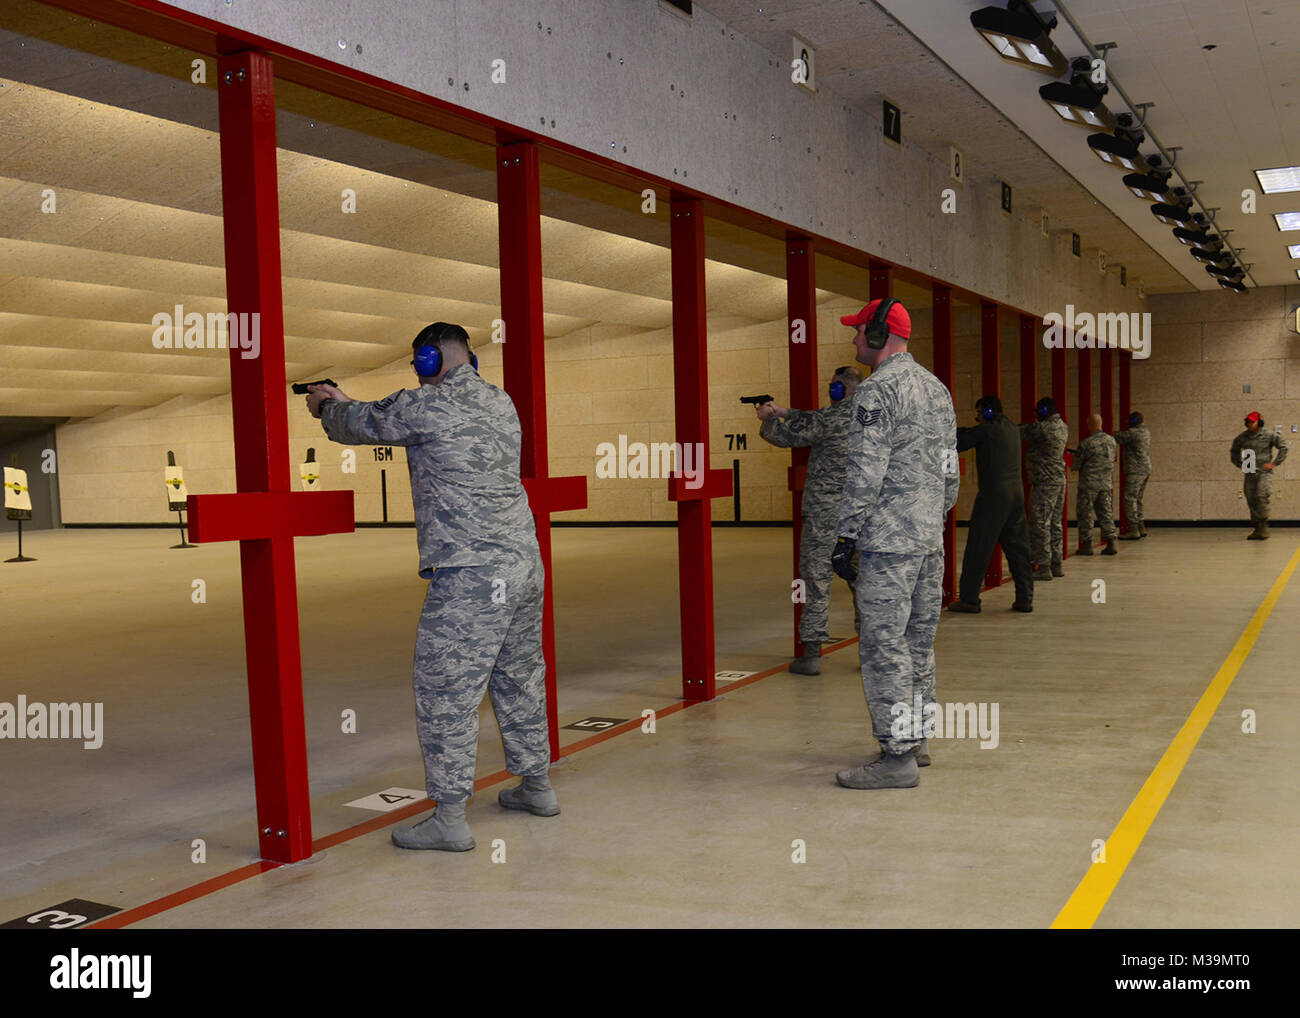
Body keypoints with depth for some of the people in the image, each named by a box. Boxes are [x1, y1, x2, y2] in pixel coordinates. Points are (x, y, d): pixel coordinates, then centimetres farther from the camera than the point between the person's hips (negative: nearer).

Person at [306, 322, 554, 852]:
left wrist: (327, 406, 29)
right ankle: (537, 786, 31)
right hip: (524, 564, 8)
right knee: (520, 680, 19)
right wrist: (344, 401, 33)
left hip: (469, 575, -8)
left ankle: (449, 818, 4)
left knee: (446, 693, 0)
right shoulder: (501, 403, 14)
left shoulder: (425, 405, -9)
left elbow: (356, 425, 6)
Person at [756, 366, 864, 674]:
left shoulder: (831, 418, -12)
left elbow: (784, 435, -3)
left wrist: (768, 418, 18)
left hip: (826, 510, -6)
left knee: (817, 577, 0)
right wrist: (782, 411, 25)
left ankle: (811, 654, 2)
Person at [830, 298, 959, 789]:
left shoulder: (877, 389, -12)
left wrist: (845, 535, -14)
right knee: (917, 640, 15)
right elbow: (952, 472, 19)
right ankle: (916, 740, 24)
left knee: (883, 645, -5)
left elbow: (865, 473, -18)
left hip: (888, 541, -9)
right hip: (930, 539, 9)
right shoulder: (937, 388, 16)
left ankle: (897, 756, -3)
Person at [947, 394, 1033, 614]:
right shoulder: (1013, 429, 13)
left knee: (978, 548, -1)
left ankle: (969, 599, 2)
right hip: (1016, 493, 7)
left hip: (993, 495, -7)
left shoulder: (986, 430, -8)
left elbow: (958, 443, -3)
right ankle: (1025, 598, 9)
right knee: (1018, 547, 10)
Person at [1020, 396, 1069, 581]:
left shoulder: (1041, 428, -16)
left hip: (1045, 482, -9)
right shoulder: (1063, 427, 10)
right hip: (1060, 480, 9)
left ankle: (1043, 567, -5)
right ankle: (1057, 564, 19)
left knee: (1040, 524, -5)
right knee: (1055, 523, 15)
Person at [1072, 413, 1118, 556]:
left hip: (1089, 482, -5)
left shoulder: (1087, 443, -15)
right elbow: (1112, 460, 14)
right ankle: (1111, 542, 5)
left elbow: (1076, 464, -8)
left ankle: (1087, 544, 5)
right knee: (1106, 512, 11)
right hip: (1106, 482, 5)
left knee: (1086, 513, 4)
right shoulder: (1111, 441, 2)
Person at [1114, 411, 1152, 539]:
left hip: (1136, 470, -9)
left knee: (1129, 500, -8)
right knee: (1137, 500, 16)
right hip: (1145, 470, 9)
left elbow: (1116, 437, -13)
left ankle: (1134, 531, -11)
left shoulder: (1133, 432, -15)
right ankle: (1141, 528, 18)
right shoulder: (1146, 430, 12)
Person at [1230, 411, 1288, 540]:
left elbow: (1283, 448, 6)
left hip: (1264, 472, -4)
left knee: (1261, 497, -18)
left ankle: (1264, 526, -10)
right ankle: (1257, 528, 10)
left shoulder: (1269, 436, -1)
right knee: (1251, 500, 3)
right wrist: (1239, 464, 13)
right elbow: (1234, 452, 26)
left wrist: (1274, 463, -1)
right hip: (1249, 473, 4)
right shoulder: (1242, 438, 9)